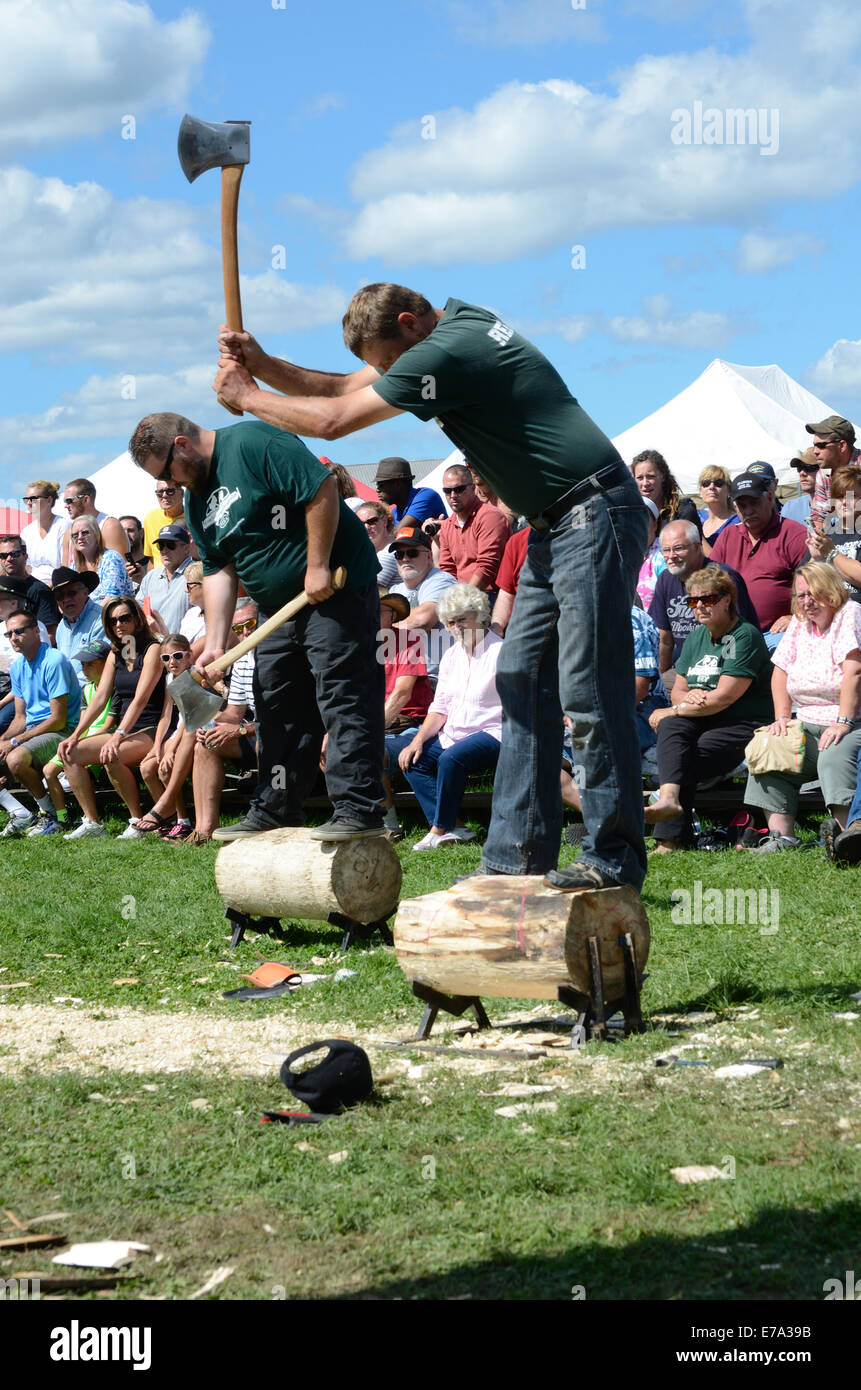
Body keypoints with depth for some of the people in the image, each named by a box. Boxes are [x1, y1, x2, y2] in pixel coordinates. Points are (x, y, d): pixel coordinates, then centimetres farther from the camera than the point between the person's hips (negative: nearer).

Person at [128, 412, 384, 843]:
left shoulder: (251, 443, -15)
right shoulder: (197, 499, 13)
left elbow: (322, 490, -21)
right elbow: (219, 570, 10)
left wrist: (317, 566, -22)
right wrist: (216, 642, -1)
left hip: (335, 589, -10)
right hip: (279, 608, 10)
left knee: (344, 701, -11)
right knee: (275, 708, 13)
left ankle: (358, 810, -12)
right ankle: (276, 810, 22)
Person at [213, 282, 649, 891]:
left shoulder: (445, 354, -18)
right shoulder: (457, 321, 13)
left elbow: (333, 421, -15)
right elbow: (344, 388, 19)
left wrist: (248, 395, 0)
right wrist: (262, 364, 6)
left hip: (593, 516, -11)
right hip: (554, 526, 11)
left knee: (589, 694, -11)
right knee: (522, 681, 7)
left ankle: (615, 859, -6)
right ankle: (517, 854, 8)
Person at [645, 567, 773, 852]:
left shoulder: (746, 636, -7)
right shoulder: (696, 638, 18)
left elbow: (724, 697, -15)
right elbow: (677, 691, 20)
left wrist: (672, 711, -9)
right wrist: (688, 696, -7)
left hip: (741, 726, -6)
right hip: (700, 722, 6)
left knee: (688, 762, -29)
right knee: (670, 727, -28)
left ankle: (671, 838, -31)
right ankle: (670, 798, -52)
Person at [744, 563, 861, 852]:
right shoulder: (799, 623, 15)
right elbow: (781, 671, 18)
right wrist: (782, 717, 4)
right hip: (809, 725, 7)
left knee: (834, 758, -35)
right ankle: (781, 836, -21)